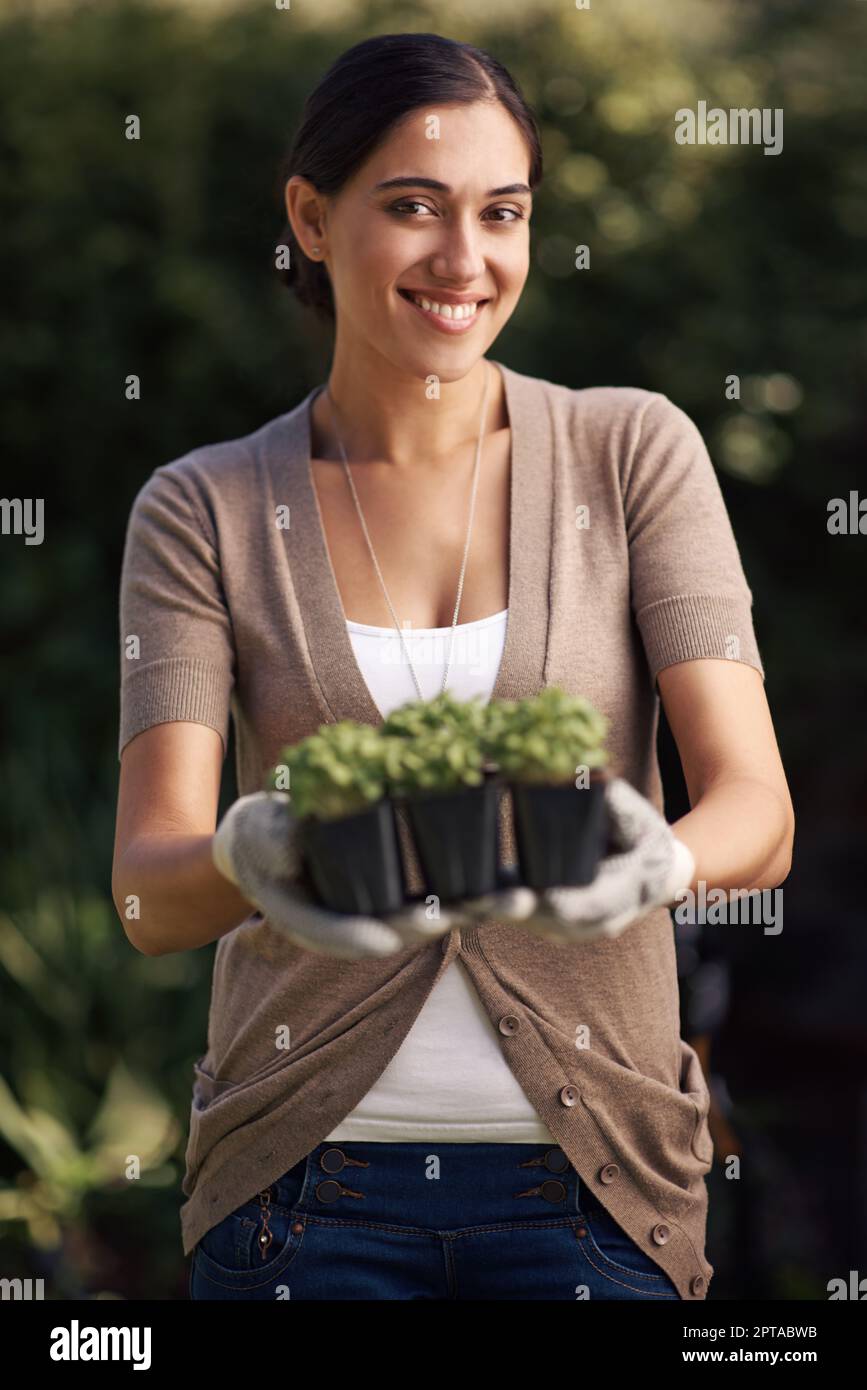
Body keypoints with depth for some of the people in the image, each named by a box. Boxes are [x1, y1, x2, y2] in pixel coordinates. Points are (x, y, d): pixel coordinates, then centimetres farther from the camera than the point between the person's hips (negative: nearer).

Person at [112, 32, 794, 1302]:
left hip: (587, 1168, 0)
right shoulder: (204, 514, 1)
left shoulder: (634, 454, 0)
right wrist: (248, 862, -33)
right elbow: (148, 890, -9)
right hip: (309, 1181, 0)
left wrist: (659, 860, -32)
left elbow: (760, 814, -9)